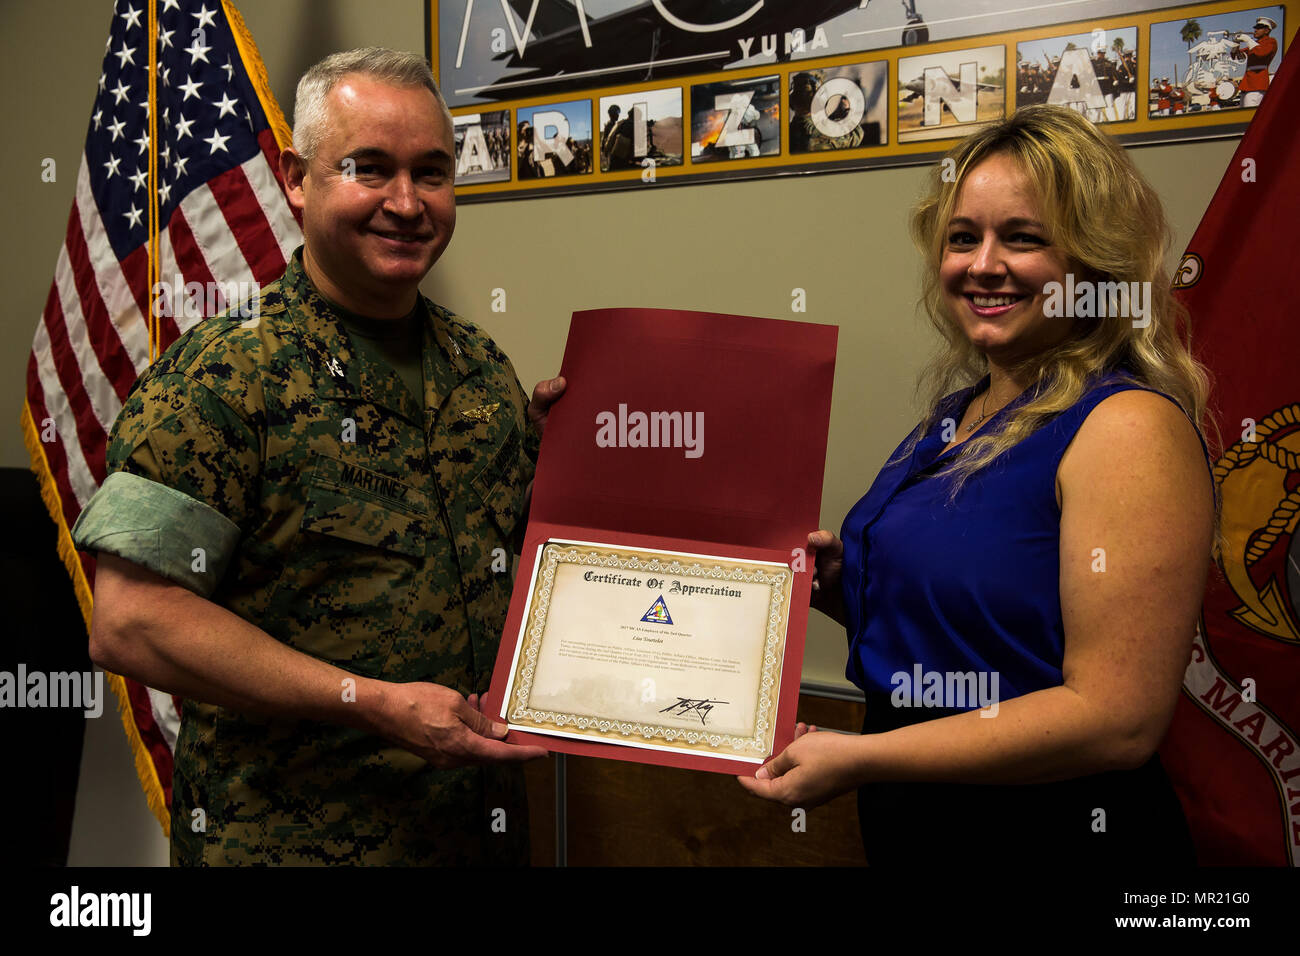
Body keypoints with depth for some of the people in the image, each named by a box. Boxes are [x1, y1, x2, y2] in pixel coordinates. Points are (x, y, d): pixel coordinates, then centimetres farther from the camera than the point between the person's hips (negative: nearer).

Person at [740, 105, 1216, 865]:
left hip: (1051, 830, -7)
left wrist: (860, 758, -23)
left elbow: (1118, 717, -24)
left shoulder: (1132, 428, -19)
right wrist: (842, 588, -5)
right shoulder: (955, 417, 4)